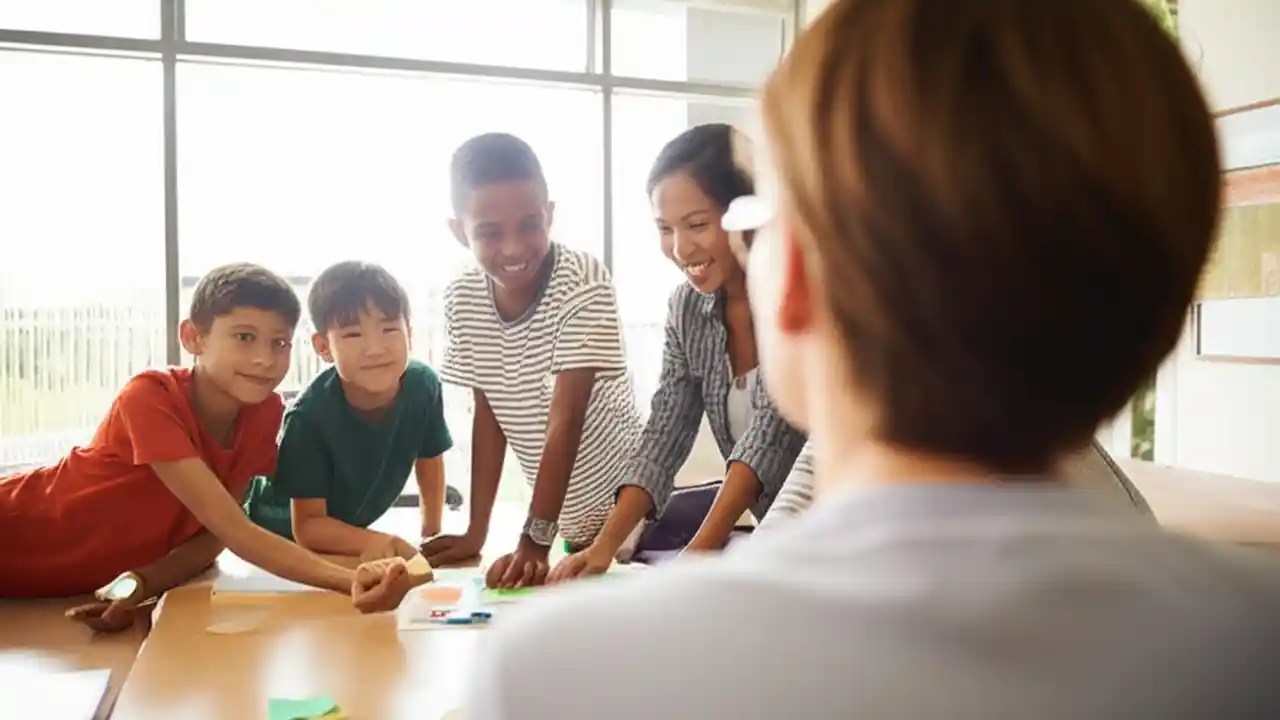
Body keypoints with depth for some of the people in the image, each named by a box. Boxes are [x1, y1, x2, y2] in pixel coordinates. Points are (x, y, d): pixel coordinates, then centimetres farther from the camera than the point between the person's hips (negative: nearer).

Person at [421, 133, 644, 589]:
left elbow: (566, 418, -28)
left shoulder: (583, 282, -25)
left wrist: (535, 539, -31)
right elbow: (489, 414, -1)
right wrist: (476, 532, -4)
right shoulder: (462, 301, -10)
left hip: (624, 501, -4)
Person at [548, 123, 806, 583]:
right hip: (763, 505, 6)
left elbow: (772, 431, -29)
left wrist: (698, 553, -35)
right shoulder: (688, 307, -3)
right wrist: (606, 546, -18)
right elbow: (665, 434, -6)